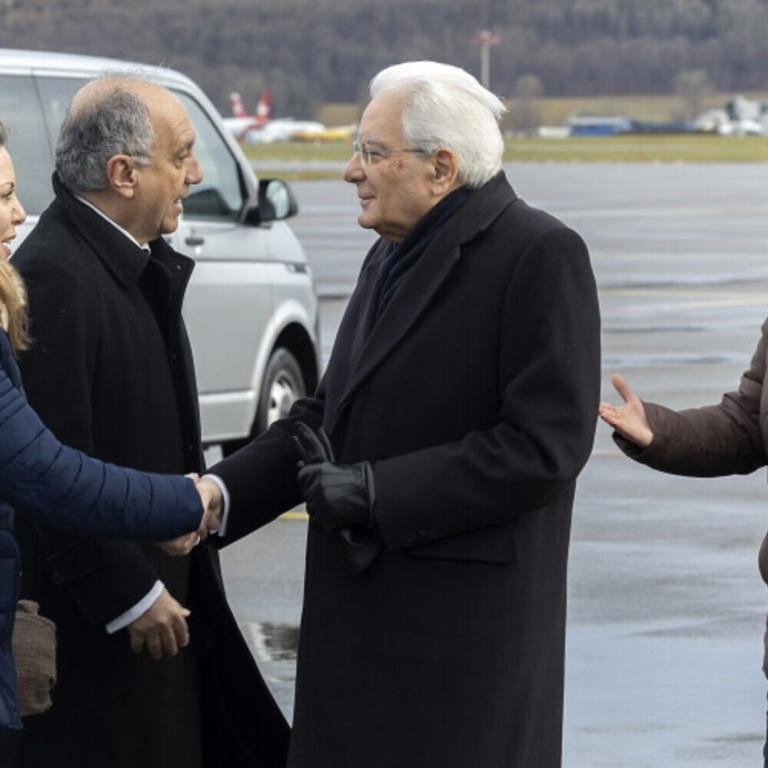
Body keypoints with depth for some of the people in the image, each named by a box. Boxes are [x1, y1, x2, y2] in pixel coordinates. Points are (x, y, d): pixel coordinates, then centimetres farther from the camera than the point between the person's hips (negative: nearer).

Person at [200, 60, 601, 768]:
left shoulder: (541, 256, -11)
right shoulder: (391, 258, 17)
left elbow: (544, 444, -18)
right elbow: (327, 415, 17)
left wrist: (375, 490, -18)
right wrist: (218, 494, 2)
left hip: (464, 623, -8)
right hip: (361, 610, 8)